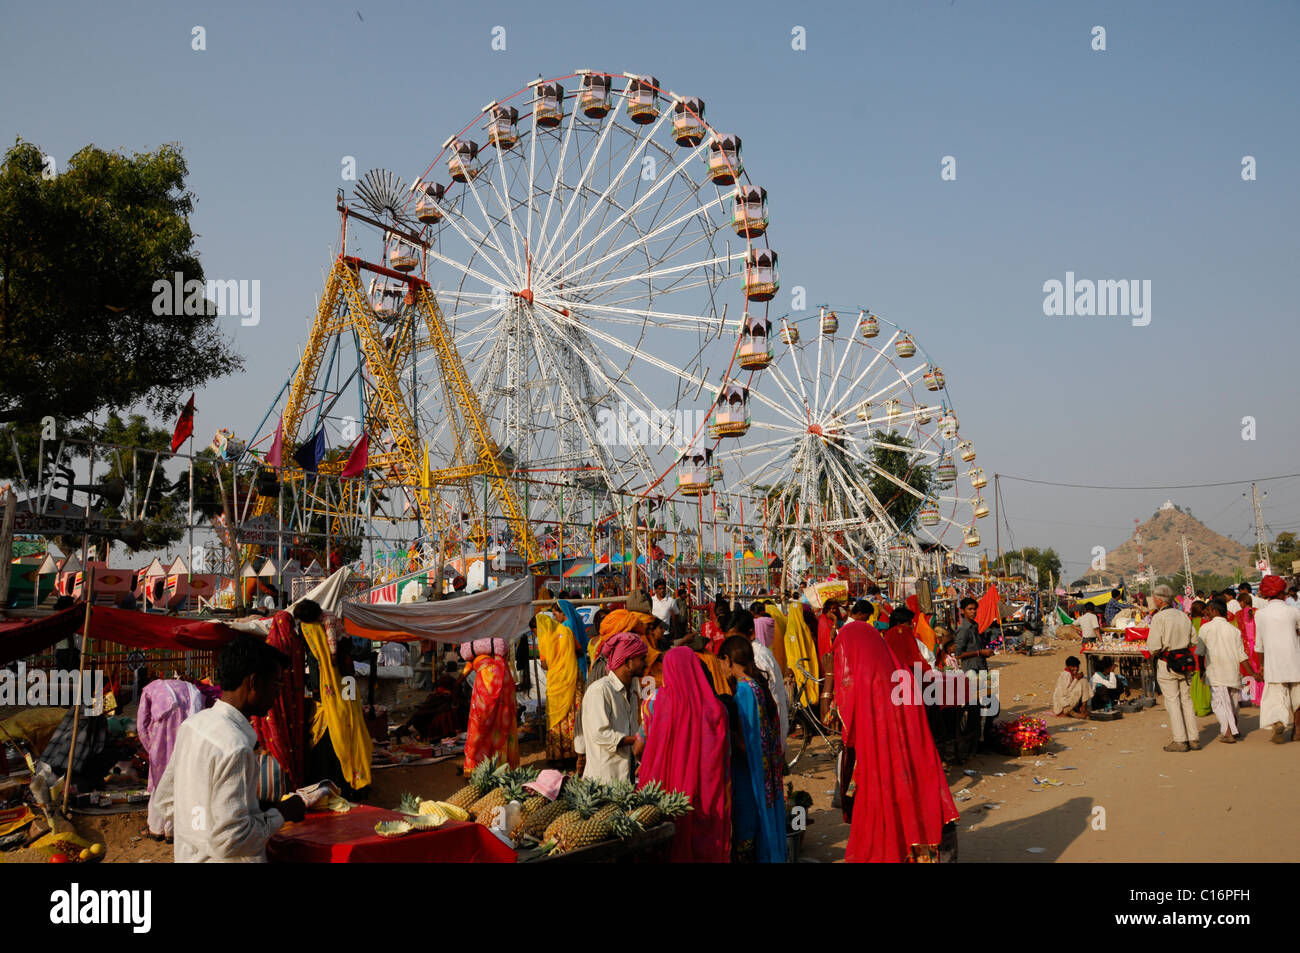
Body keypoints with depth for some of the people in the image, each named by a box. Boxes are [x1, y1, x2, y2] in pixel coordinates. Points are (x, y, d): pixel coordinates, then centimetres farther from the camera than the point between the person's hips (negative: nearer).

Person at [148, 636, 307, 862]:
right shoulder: (236, 747, -26)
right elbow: (229, 839, -26)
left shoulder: (193, 723, 1)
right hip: (222, 860, -8)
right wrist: (281, 814, -14)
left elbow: (163, 799, 11)